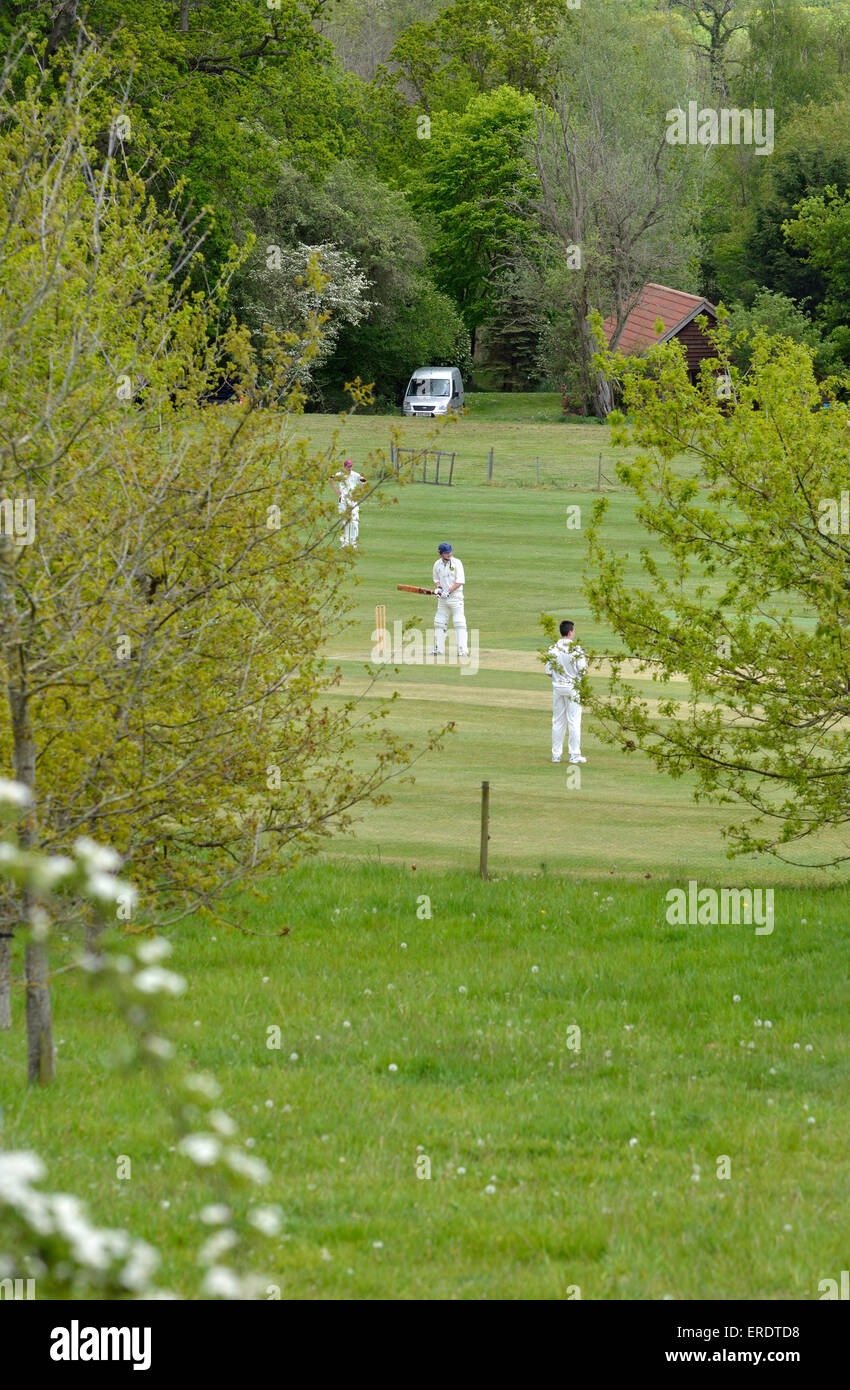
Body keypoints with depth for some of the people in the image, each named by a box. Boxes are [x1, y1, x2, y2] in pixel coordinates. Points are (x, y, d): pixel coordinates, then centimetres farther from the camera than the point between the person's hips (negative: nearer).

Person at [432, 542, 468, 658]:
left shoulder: (456, 563, -9)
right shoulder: (437, 564, 5)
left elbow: (460, 582, -13)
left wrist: (449, 591, -21)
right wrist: (438, 587, -2)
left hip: (455, 596, -5)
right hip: (442, 598, 5)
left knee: (459, 623, -10)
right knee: (439, 623, 7)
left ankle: (462, 650, -11)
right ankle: (439, 649, 18)